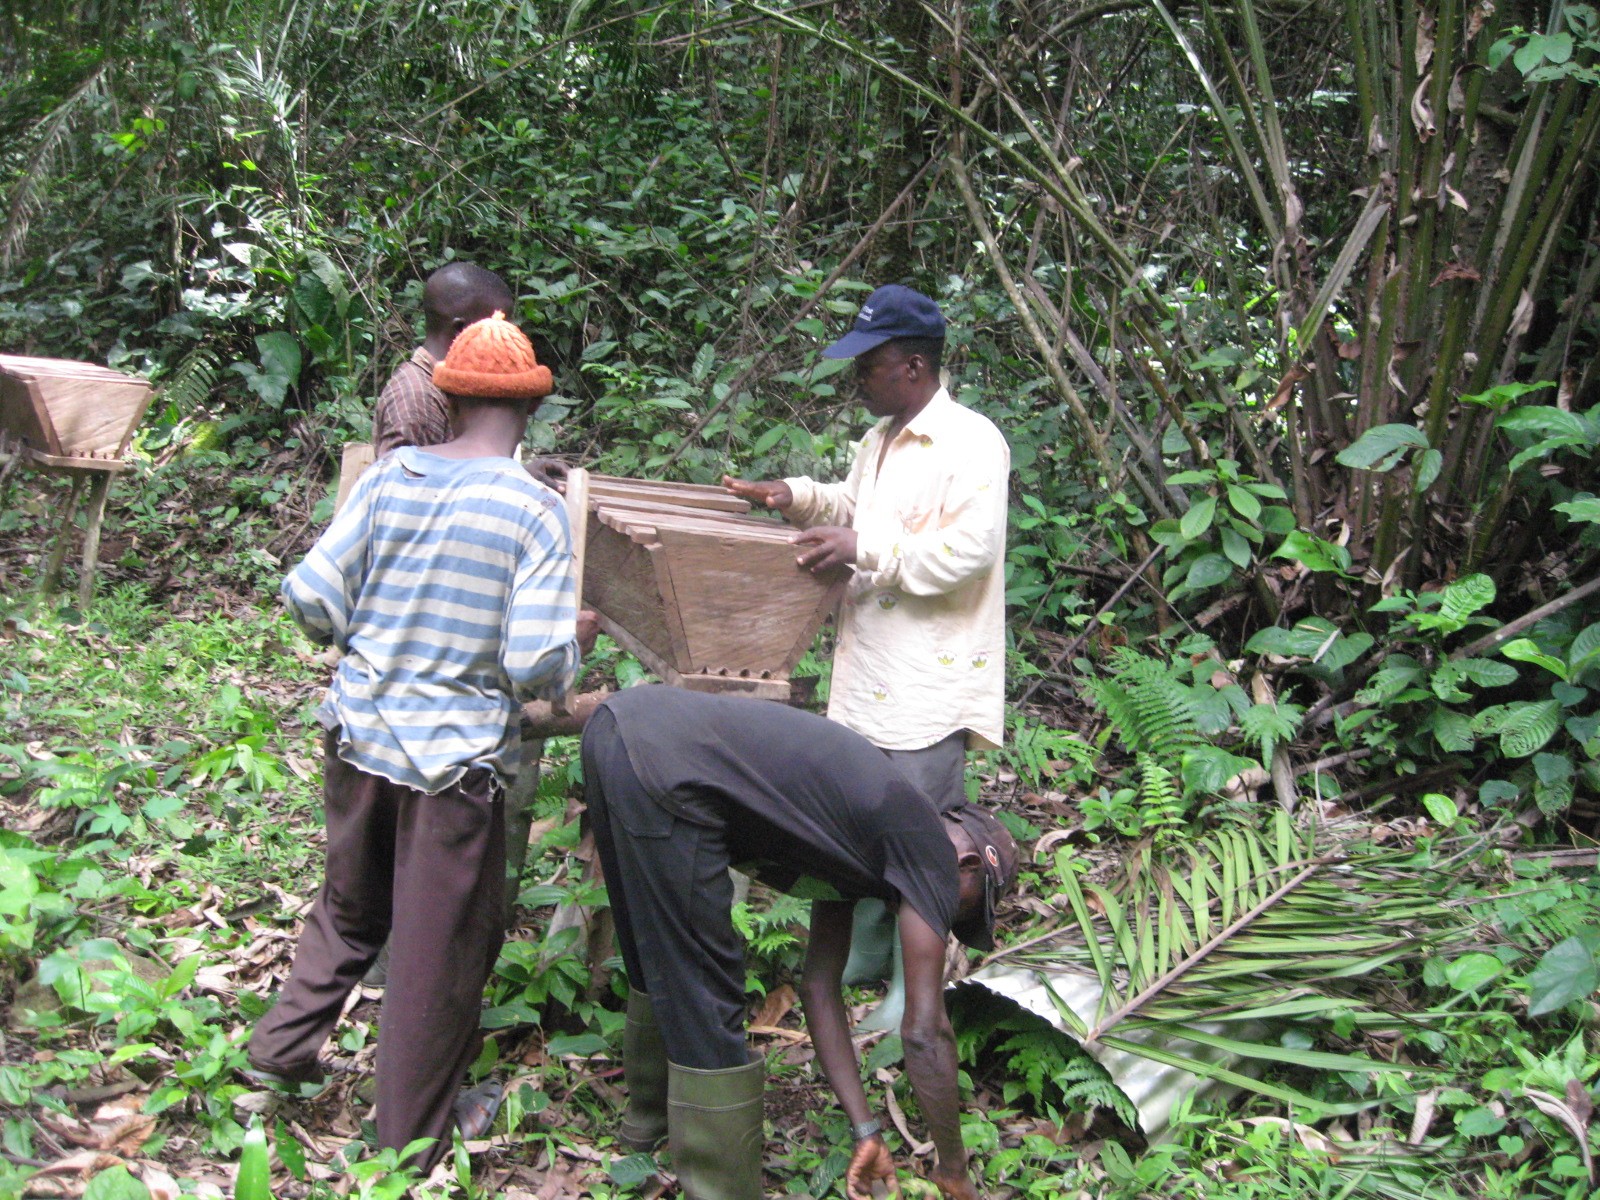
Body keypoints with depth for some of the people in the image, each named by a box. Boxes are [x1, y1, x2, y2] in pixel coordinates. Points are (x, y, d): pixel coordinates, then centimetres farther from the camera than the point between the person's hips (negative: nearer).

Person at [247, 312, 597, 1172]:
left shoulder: (388, 478, -4)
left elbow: (309, 596, -4)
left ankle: (284, 1045, 35)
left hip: (359, 737, 4)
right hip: (454, 760, -4)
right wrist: (575, 645, 3)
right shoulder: (536, 510, -15)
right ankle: (415, 1138, 25)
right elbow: (535, 664, -19)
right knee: (440, 948, 11)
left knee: (351, 906, 28)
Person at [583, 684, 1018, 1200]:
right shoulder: (930, 848, 2)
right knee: (704, 1006, 0)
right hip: (662, 765, -10)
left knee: (658, 966, 29)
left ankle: (649, 1119, 49)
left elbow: (818, 989, 29)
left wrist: (866, 1133, 29)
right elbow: (924, 1032, 2)